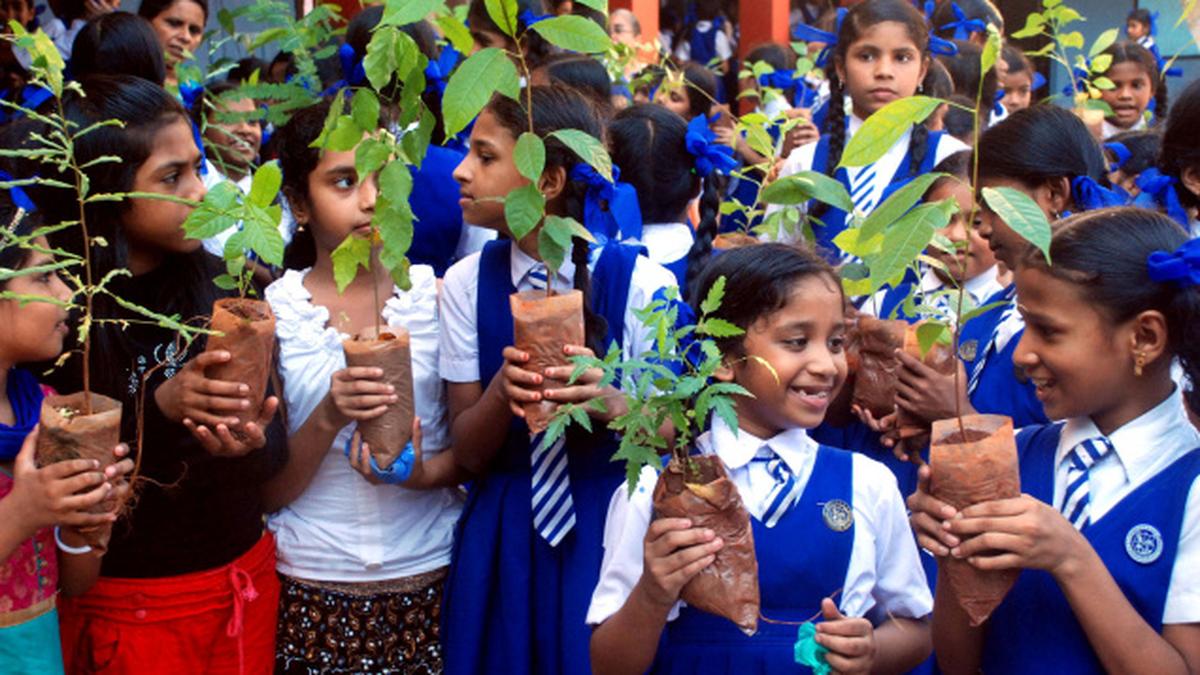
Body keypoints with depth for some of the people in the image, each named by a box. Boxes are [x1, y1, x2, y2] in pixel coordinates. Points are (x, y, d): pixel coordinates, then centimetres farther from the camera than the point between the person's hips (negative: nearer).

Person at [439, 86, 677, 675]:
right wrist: (502, 391, -24)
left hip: (611, 529, -2)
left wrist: (611, 402, -26)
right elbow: (468, 453, -2)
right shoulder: (468, 283, -2)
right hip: (501, 536, 3)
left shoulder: (640, 283, -12)